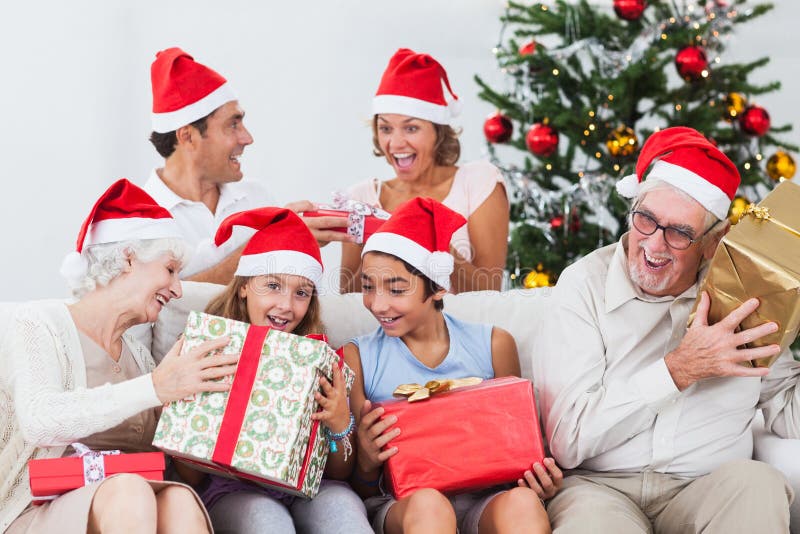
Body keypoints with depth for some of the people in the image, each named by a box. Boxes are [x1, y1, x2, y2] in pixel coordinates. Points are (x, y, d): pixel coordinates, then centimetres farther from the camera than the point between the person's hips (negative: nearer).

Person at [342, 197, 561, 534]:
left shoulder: (493, 345, 7)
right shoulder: (357, 358, 3)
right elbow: (362, 491, 7)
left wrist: (539, 477, -5)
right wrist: (366, 462, -17)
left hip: (481, 500, 1)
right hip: (397, 504, 0)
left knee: (521, 503, -34)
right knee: (428, 504, -36)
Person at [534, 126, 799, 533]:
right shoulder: (585, 285, -1)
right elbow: (567, 441, -10)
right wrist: (679, 370, -14)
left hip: (710, 490, 3)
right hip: (601, 487, -3)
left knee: (756, 483, -29)